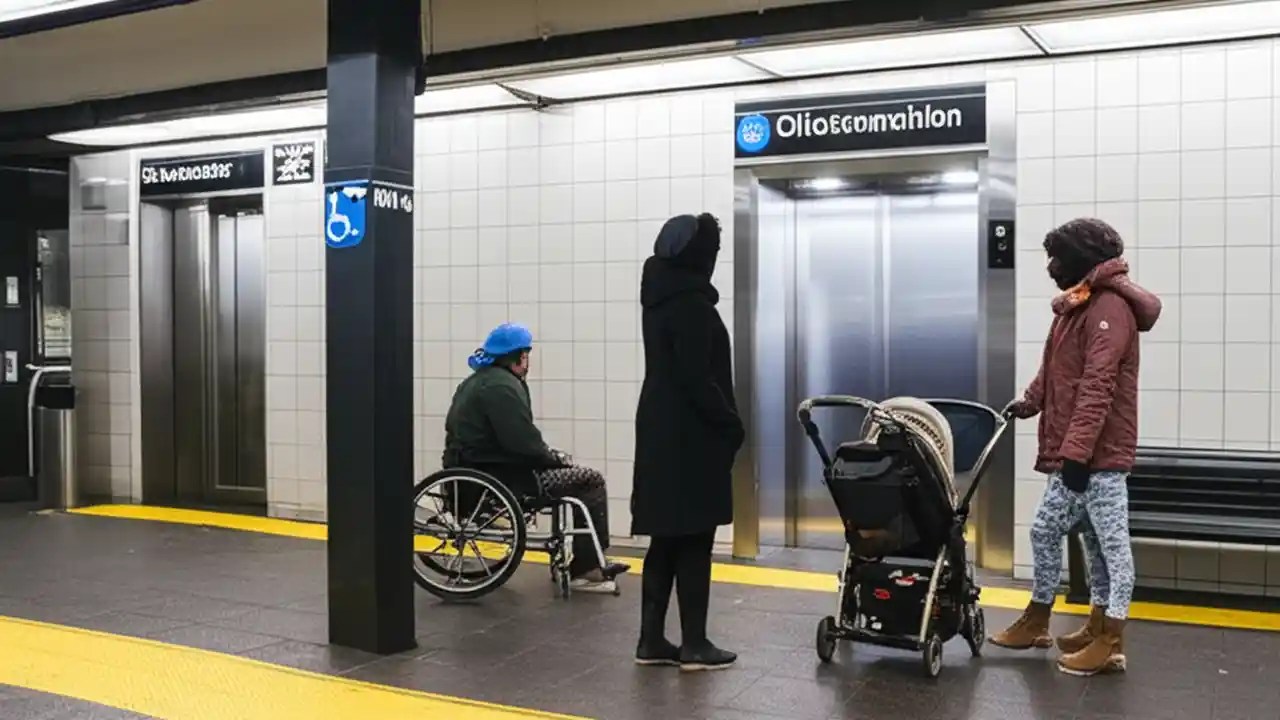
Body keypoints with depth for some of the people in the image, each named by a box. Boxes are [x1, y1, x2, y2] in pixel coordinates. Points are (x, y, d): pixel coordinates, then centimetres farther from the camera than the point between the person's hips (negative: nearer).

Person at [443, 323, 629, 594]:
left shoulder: (478, 381, 18)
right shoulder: (502, 386, -15)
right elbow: (523, 443, -22)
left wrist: (557, 457, 11)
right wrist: (558, 459, -5)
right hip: (497, 479, -11)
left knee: (569, 470, 21)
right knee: (591, 481, -8)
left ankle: (591, 562, 21)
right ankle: (585, 569, -4)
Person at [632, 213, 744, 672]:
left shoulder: (660, 297, 12)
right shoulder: (691, 305, -16)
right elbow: (696, 379, -19)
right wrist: (732, 425, -11)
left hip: (661, 433, 9)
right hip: (690, 437, -9)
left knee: (666, 540, 12)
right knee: (693, 543, 0)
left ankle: (652, 639, 16)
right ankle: (694, 645, 8)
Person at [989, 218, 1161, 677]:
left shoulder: (1109, 307, -16)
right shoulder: (1076, 305, 17)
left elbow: (1097, 386, -23)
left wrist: (1076, 449, -27)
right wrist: (1027, 404, 19)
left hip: (1100, 454, -10)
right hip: (1073, 453, 10)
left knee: (1111, 543, -1)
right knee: (1045, 531, 14)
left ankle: (1110, 644, 7)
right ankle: (1037, 622, 27)